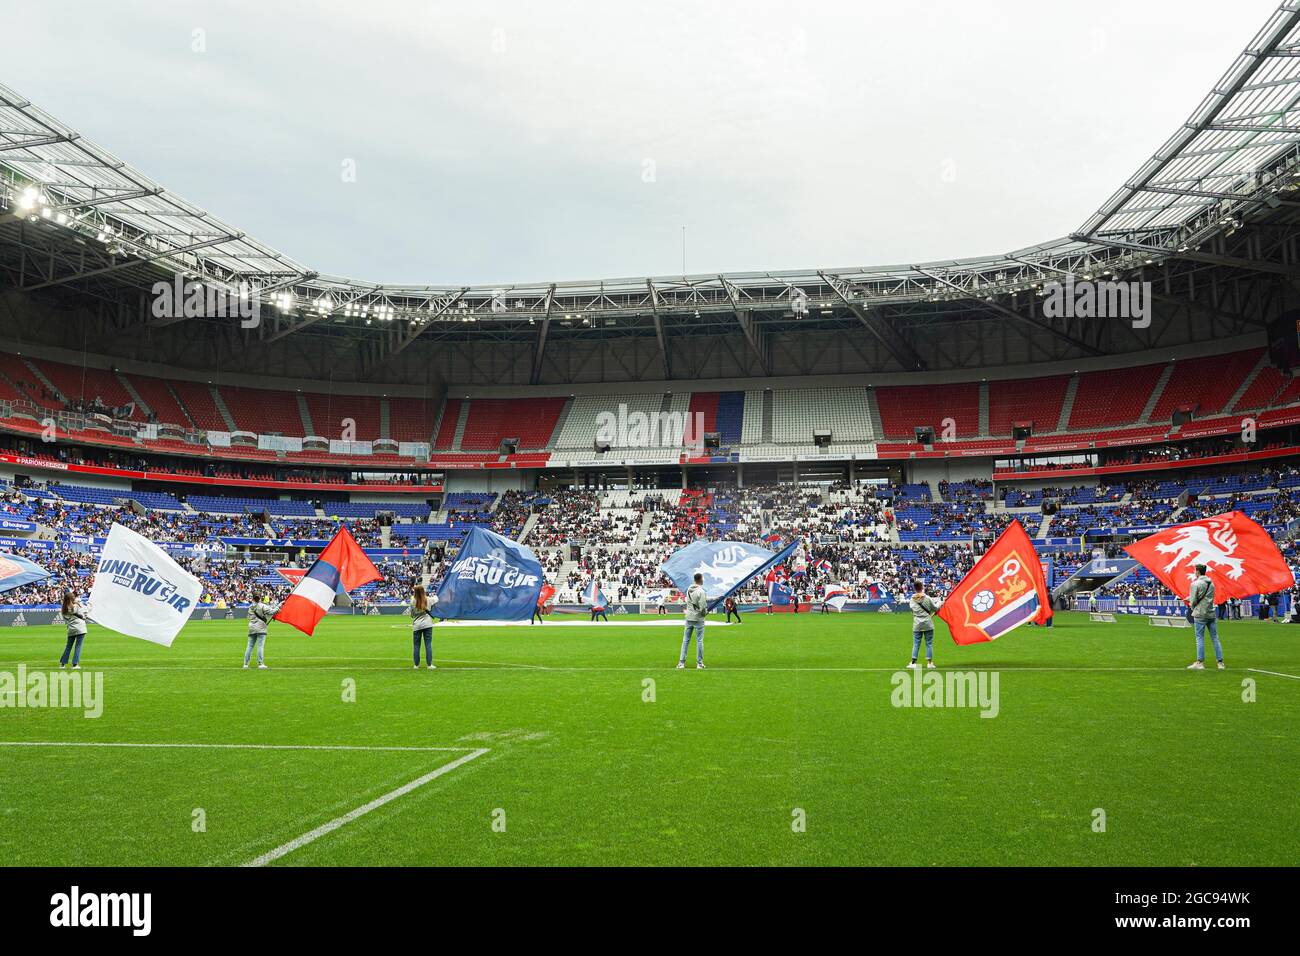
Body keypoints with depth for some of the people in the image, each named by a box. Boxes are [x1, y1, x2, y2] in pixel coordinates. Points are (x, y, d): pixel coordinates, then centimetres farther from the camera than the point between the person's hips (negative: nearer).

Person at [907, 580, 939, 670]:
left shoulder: (912, 600, -2)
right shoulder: (927, 598, -8)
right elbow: (935, 608, 2)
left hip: (917, 625, 2)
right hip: (928, 624, -2)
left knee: (916, 644, 6)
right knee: (929, 643, 7)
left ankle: (913, 662, 1)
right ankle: (929, 662, 8)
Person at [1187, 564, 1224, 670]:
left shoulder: (1195, 584, -11)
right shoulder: (1211, 583, 10)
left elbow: (1193, 600, -11)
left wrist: (1193, 608, 11)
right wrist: (1189, 598, 20)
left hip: (1200, 614, -6)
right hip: (1211, 613, 6)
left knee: (1200, 638, -1)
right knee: (1215, 638, 9)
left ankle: (1200, 662, 1)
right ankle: (1220, 662, 10)